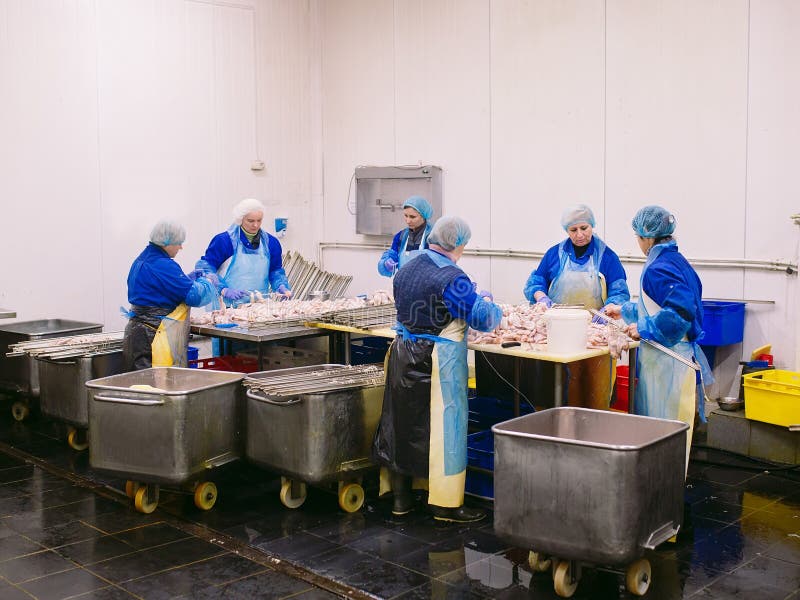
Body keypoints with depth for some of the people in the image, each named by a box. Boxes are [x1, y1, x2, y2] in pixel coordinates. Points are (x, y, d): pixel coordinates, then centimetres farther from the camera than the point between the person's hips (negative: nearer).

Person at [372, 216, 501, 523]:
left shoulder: (405, 271, 7)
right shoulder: (451, 278, -18)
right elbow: (483, 318, -15)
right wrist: (488, 302, 7)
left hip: (402, 356, 8)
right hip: (439, 361, -8)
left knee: (402, 421, 14)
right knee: (443, 425, 2)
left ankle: (400, 496, 24)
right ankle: (445, 503, 9)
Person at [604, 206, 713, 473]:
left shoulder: (660, 268, -19)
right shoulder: (675, 261, 12)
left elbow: (680, 313, -30)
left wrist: (643, 329, -18)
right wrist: (624, 311, 33)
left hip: (667, 360, -10)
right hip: (674, 356, 10)